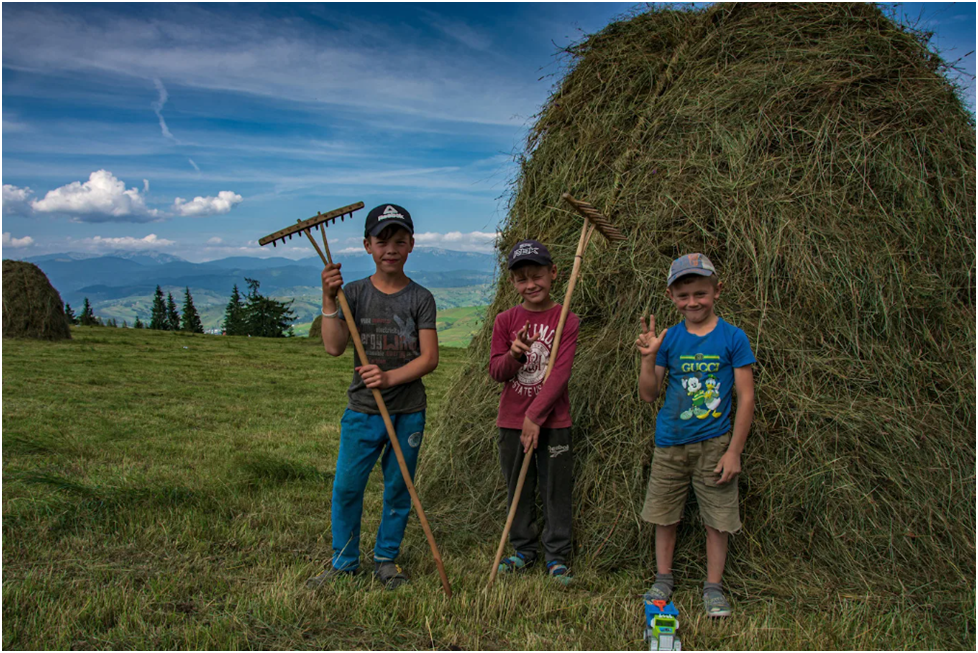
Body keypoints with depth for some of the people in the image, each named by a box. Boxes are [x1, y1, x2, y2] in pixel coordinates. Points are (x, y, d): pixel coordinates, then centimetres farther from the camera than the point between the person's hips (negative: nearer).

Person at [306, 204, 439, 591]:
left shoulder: (420, 298, 0)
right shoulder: (354, 293, 3)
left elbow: (429, 358, -7)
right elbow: (334, 347, -8)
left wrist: (391, 377, -22)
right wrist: (329, 300, -16)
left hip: (408, 412, 0)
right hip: (362, 410, 1)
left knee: (398, 488, 9)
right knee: (346, 487, 2)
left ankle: (387, 559, 27)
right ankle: (344, 561, 21)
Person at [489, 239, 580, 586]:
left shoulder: (566, 320, -6)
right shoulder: (505, 321, 3)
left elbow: (560, 373, -13)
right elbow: (495, 371, 0)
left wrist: (535, 416, -17)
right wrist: (513, 354, -22)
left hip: (552, 421, -3)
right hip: (511, 421, 3)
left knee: (556, 490, 5)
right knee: (518, 489, 13)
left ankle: (557, 557, 20)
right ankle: (524, 551, 29)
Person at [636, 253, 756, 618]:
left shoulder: (732, 338, -5)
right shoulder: (669, 339, 2)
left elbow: (745, 398, -5)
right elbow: (649, 395, 4)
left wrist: (734, 451, -9)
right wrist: (649, 358, -13)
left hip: (714, 444, -2)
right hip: (669, 443, 3)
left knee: (717, 519, 6)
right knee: (665, 516, 11)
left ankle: (713, 586, 22)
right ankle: (663, 579, 29)